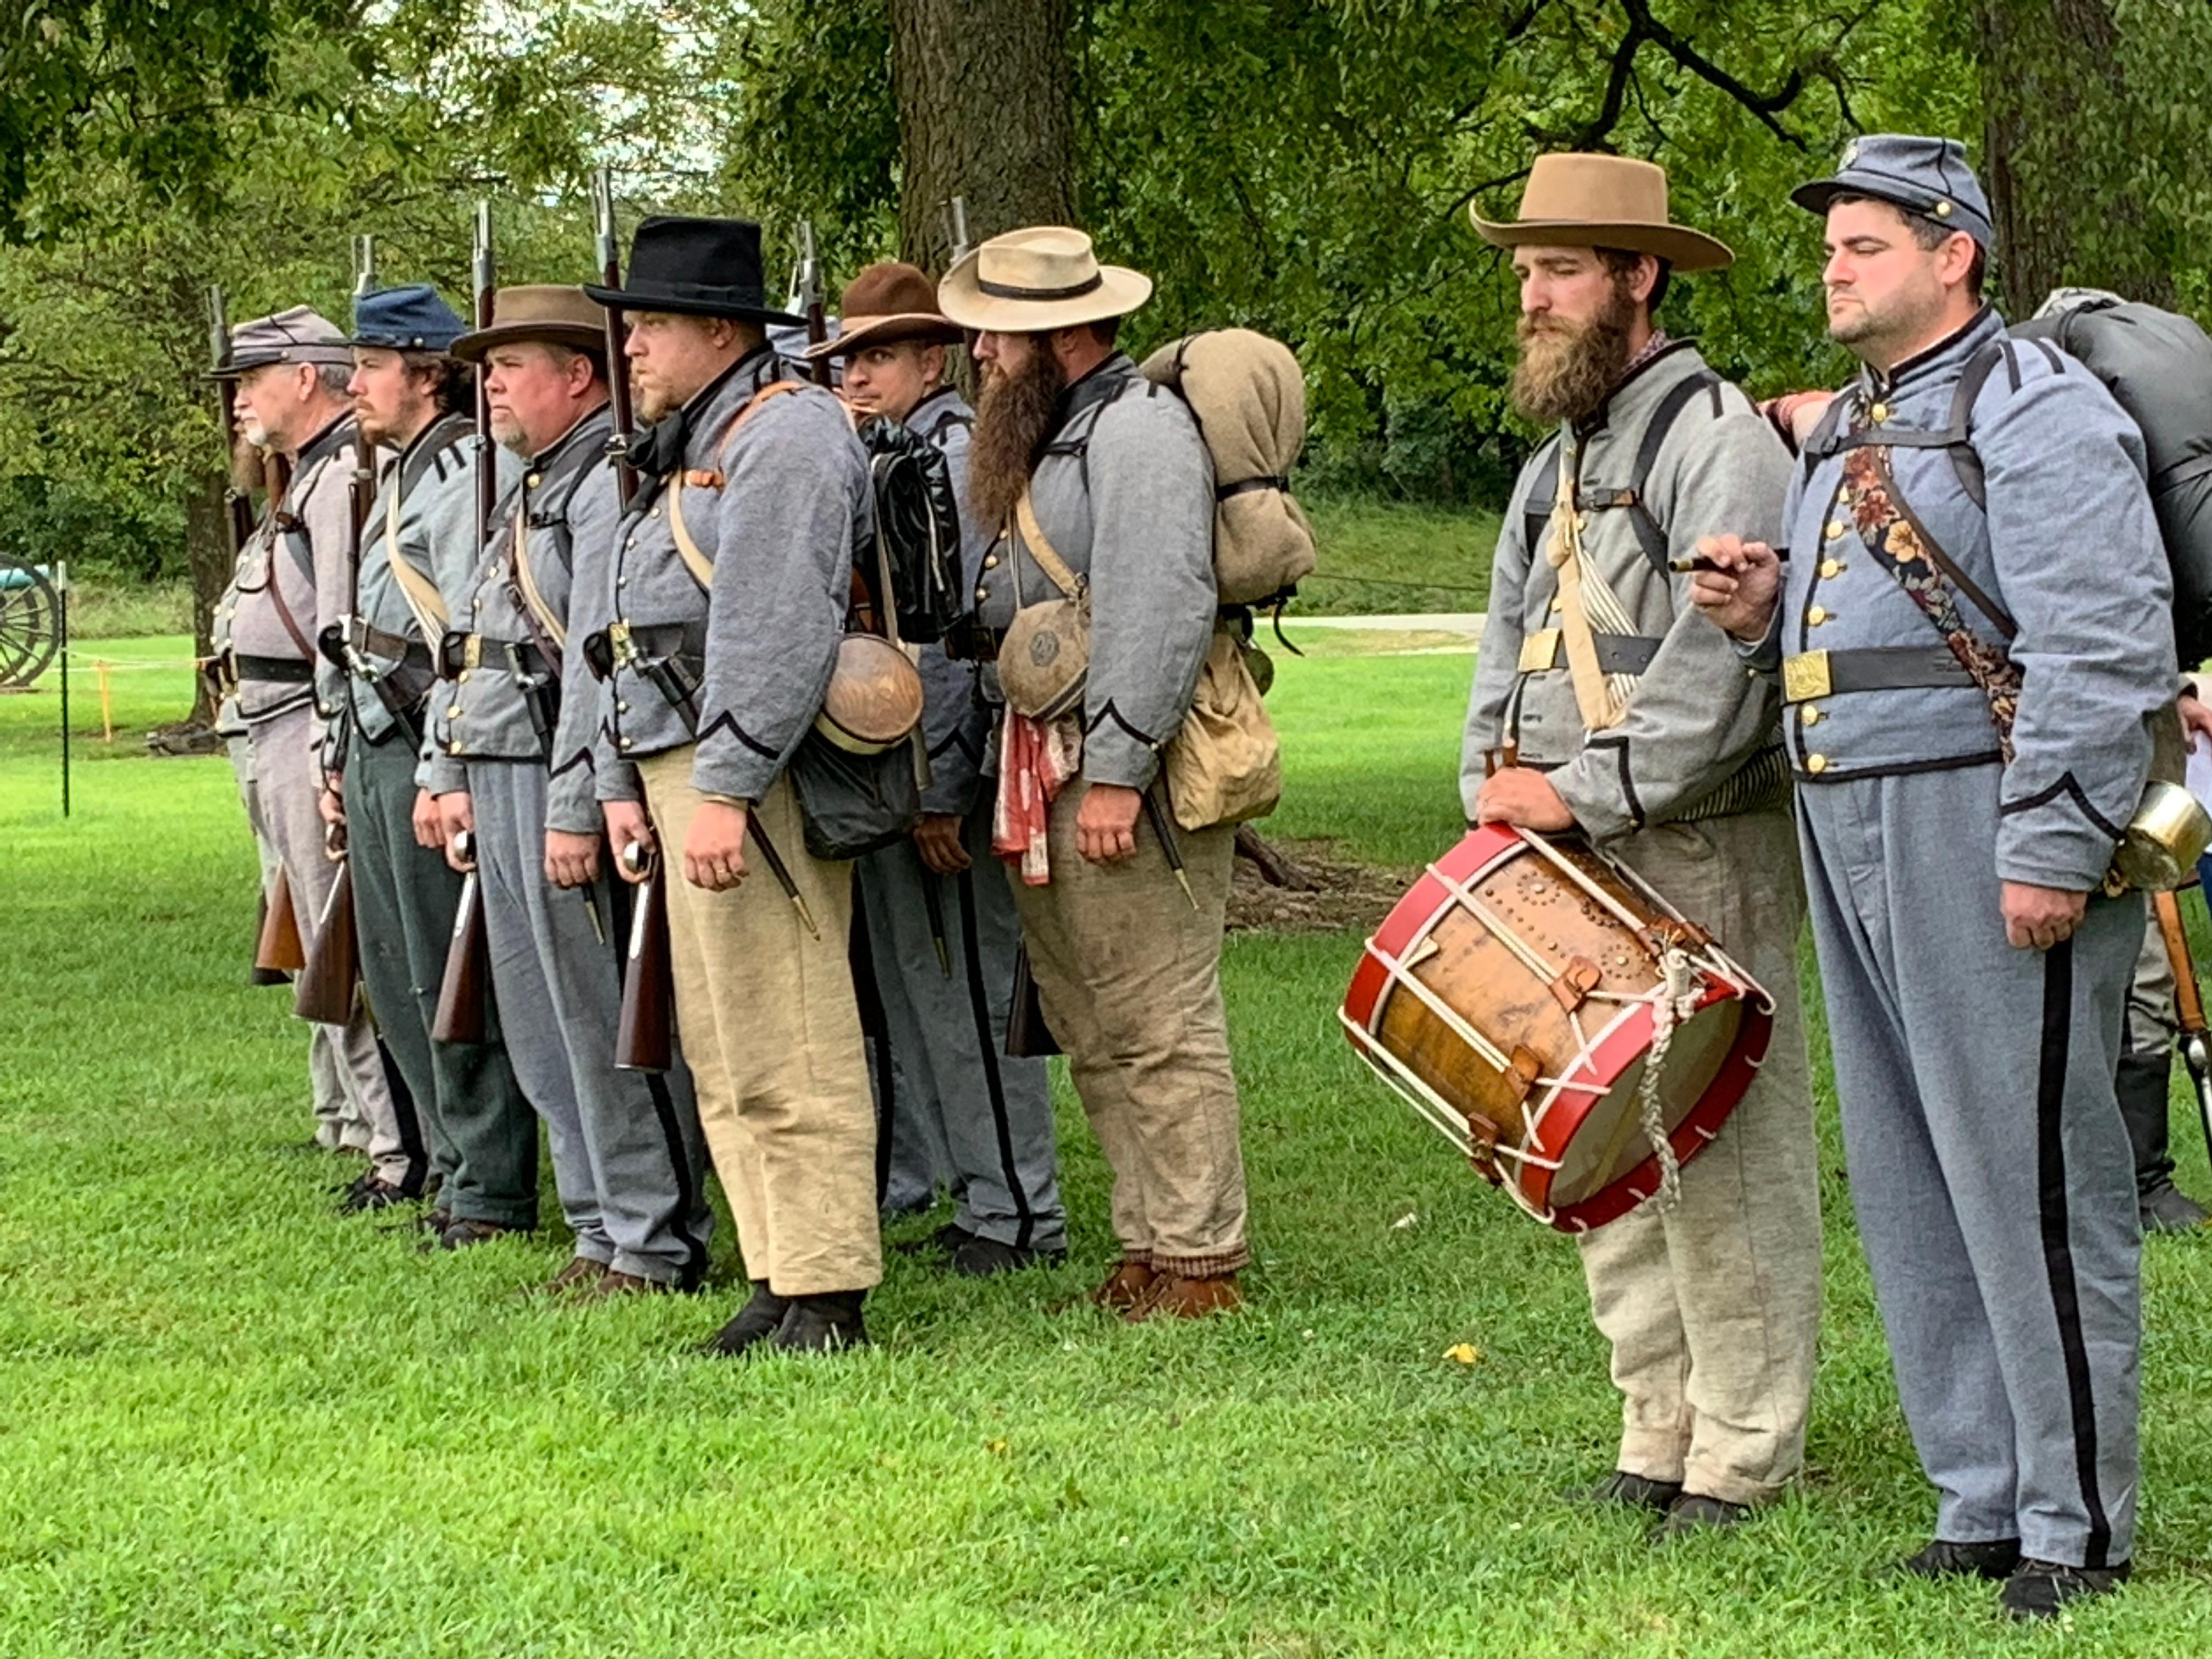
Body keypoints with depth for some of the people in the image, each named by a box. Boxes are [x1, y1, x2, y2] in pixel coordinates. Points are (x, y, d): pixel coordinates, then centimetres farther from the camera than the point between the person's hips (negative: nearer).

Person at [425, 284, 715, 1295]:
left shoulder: (611, 483, -13)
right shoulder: (531, 491, 21)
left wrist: (575, 810, -24)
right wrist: (454, 777, 18)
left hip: (562, 783, -10)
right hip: (500, 776, 11)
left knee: (605, 1025, -6)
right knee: (543, 1029, 13)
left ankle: (655, 1244, 0)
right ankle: (601, 1228, 20)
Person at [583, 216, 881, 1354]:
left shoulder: (783, 436, -11)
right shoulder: (682, 453, 22)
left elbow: (777, 632, -21)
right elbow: (631, 636, 23)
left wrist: (725, 790, -25)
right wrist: (622, 783, 15)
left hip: (747, 777, -11)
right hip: (681, 773, 11)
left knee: (786, 1052, -9)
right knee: (723, 1050, 12)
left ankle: (824, 1296, -6)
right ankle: (779, 1274, 17)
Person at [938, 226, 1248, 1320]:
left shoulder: (1139, 428, -12)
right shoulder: (1047, 437, 20)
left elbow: (1159, 609, -21)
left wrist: (1116, 771, -24)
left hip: (1126, 776, -10)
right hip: (1046, 776, 10)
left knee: (1160, 1029, -6)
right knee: (1093, 1033, 12)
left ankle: (1199, 1262, -2)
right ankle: (1145, 1245, 19)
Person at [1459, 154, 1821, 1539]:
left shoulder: (1718, 440, -8)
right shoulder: (1558, 462, 19)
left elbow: (1716, 666, -17)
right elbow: (1512, 637, 21)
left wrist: (1586, 791, -17)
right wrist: (1498, 783, 4)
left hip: (1702, 853, -8)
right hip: (1578, 857, 8)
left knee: (1723, 1155, -5)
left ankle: (1745, 1448, 1)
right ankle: (1659, 1426, 18)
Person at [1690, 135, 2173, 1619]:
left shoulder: (2035, 410, -9)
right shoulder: (1848, 429, 20)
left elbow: (2103, 646, -17)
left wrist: (2052, 848, -23)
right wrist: (1766, 618, 8)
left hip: (1987, 830, -9)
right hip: (1852, 831, 10)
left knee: (2027, 1177, -6)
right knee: (1910, 1187, 10)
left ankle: (2078, 1523, 2)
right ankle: (1980, 1503, 18)